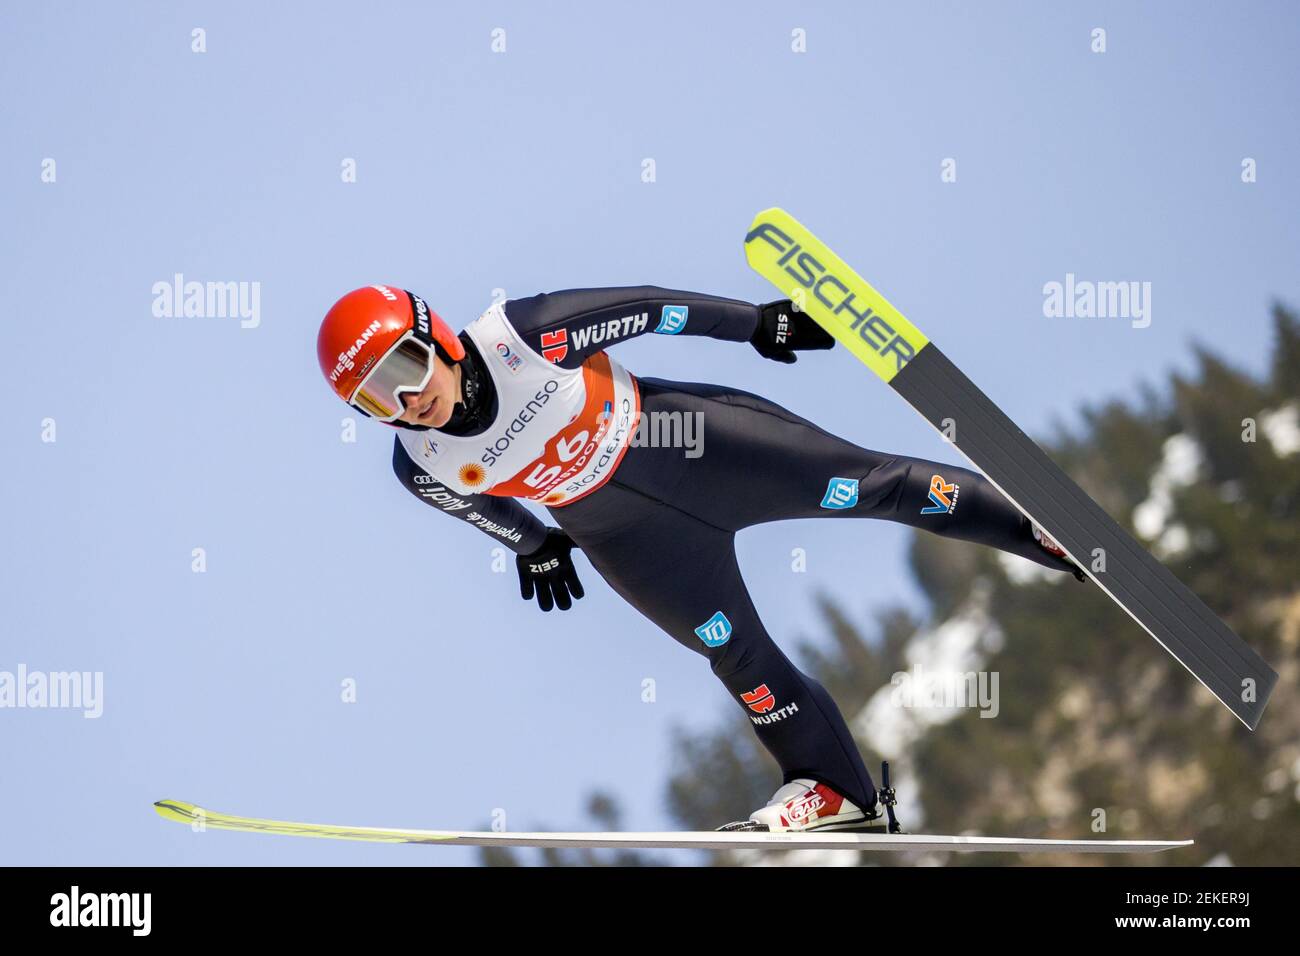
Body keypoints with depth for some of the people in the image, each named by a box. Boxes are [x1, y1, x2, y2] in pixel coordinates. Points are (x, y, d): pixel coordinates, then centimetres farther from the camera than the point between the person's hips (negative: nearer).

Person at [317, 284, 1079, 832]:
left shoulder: (520, 335, -29)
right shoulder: (422, 467, -19)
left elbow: (641, 309, -18)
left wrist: (757, 323, -11)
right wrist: (532, 545, 22)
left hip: (688, 436, -2)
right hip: (620, 530, 2)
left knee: (861, 484, -3)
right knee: (734, 651, 0)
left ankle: (1038, 527, 9)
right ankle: (834, 790, 16)